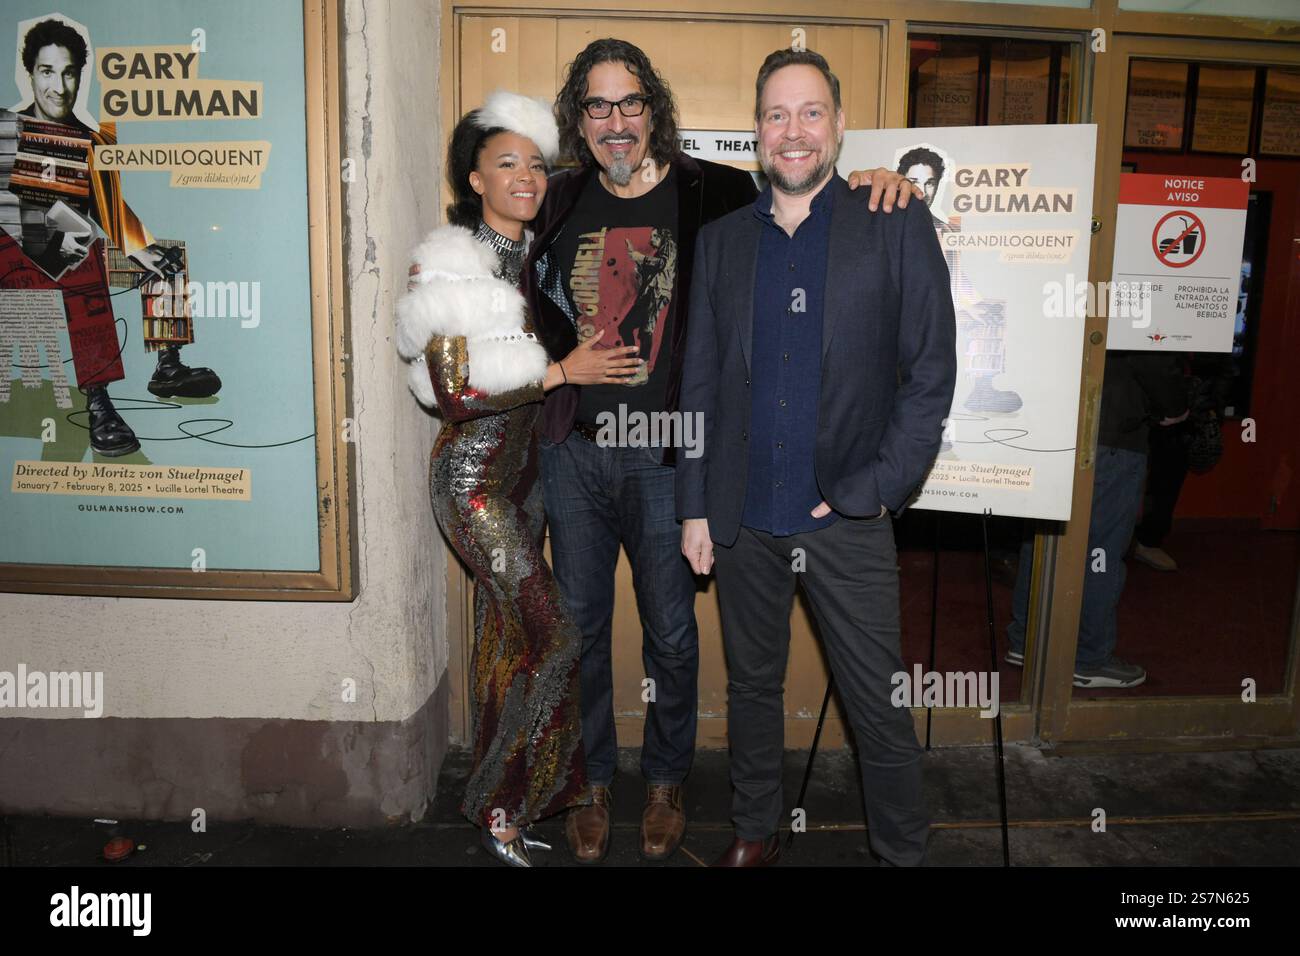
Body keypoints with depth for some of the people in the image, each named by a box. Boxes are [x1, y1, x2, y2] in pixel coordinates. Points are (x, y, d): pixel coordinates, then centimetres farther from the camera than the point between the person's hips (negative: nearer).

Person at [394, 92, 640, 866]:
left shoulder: (535, 255, 10)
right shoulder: (453, 263, -11)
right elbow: (454, 389, -18)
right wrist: (562, 372, -17)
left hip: (526, 467, 7)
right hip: (474, 475, -7)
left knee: (508, 633, 14)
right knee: (554, 635, -10)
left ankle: (499, 801, 29)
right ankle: (501, 805, 9)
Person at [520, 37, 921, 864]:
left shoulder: (711, 193, -5)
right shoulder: (563, 201, 7)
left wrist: (881, 184, -16)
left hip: (665, 455, -3)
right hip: (574, 452, 3)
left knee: (671, 631, 10)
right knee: (581, 623, 13)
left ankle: (666, 783, 35)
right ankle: (595, 782, 34)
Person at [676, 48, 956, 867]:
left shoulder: (898, 228, -1)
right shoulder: (722, 240, 8)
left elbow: (932, 374, -3)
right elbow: (700, 382, 9)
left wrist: (875, 488, -10)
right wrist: (695, 506, 5)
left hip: (845, 521, -3)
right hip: (744, 518, 3)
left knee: (880, 709, 6)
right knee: (752, 687, 17)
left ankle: (904, 852, 28)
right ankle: (756, 834, 38)